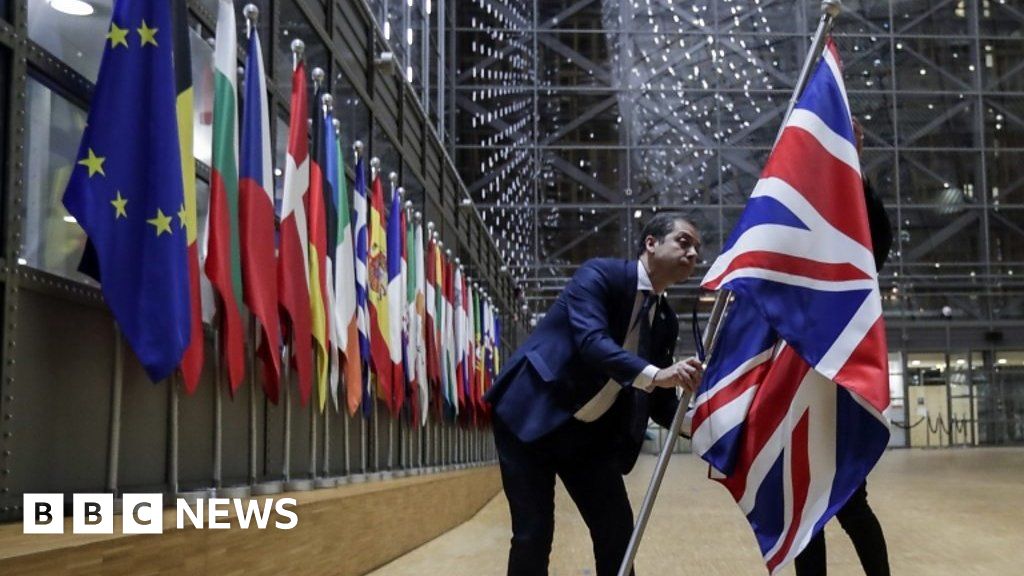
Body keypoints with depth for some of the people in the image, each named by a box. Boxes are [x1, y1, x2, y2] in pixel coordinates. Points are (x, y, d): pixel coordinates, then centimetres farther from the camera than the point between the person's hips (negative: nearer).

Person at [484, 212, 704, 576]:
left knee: (617, 530, 3)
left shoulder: (665, 321, 7)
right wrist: (655, 374, -41)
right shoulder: (600, 274, -12)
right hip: (531, 416, -7)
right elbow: (591, 341, -30)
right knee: (533, 534, -7)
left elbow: (659, 401, 8)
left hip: (590, 433, 7)